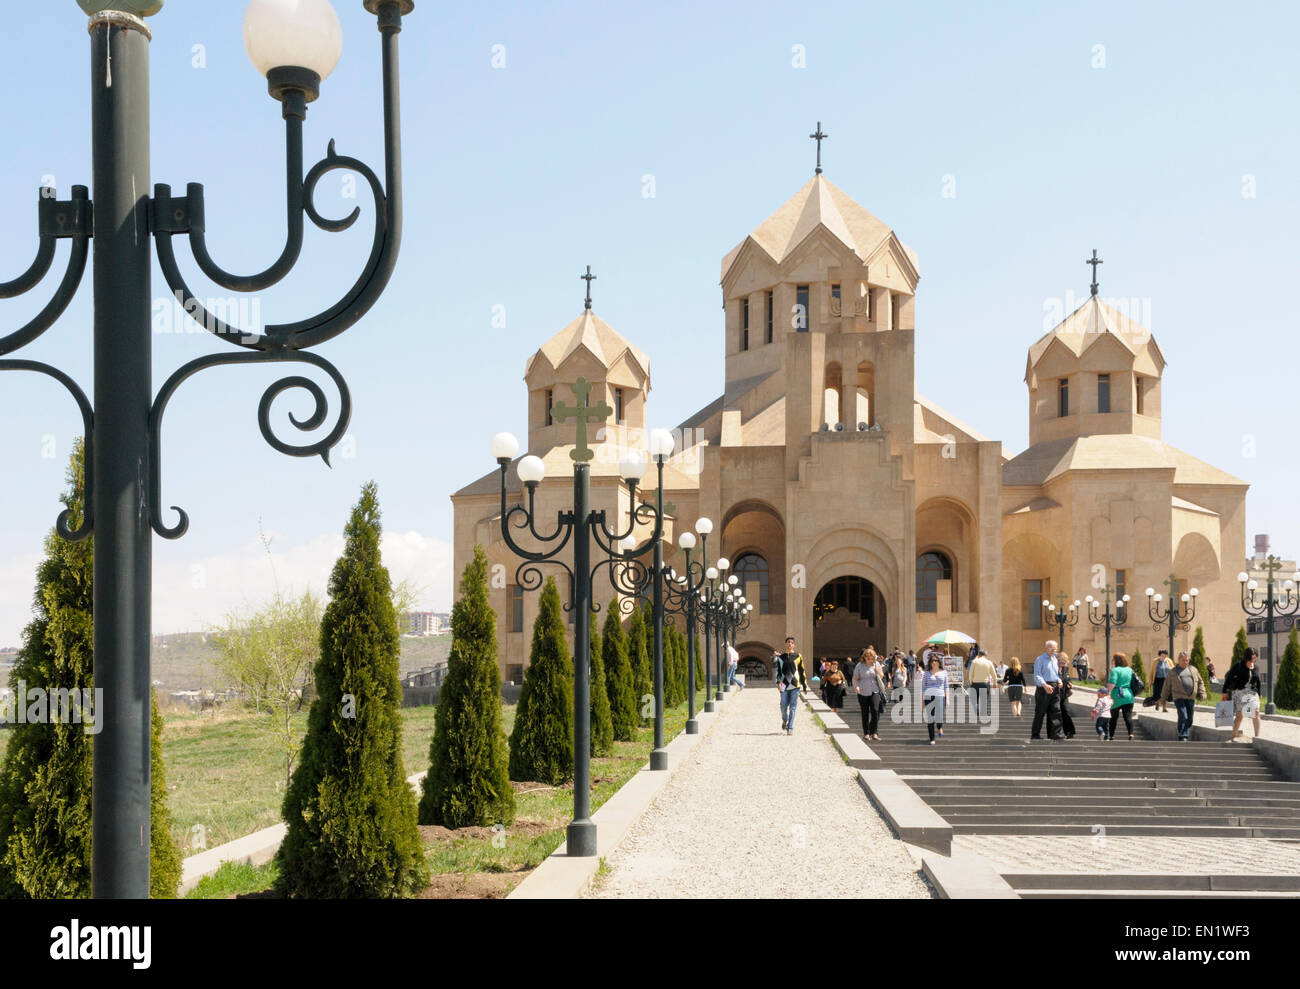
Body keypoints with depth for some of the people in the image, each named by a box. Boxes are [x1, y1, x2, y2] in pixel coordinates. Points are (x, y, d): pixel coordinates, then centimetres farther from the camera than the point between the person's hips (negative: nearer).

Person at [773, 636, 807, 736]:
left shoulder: (798, 656, 7)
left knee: (792, 707, -4)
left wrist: (804, 685, 9)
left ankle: (790, 728, -2)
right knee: (784, 706, 2)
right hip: (784, 685, 1)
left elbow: (802, 671, 9)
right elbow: (777, 670, 5)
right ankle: (785, 720, 32)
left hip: (795, 685, -1)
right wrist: (778, 682, -11)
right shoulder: (781, 657, 10)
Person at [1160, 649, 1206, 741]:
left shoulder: (1194, 670, 17)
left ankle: (1186, 738, 19)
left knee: (1189, 719, 7)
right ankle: (1182, 737, -16)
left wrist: (1202, 694, 8)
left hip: (1191, 698, 4)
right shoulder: (1173, 672, 7)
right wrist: (1163, 698, 13)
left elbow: (1200, 683, 21)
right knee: (1183, 717, -16)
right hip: (1179, 698, -4)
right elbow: (1167, 685, 12)